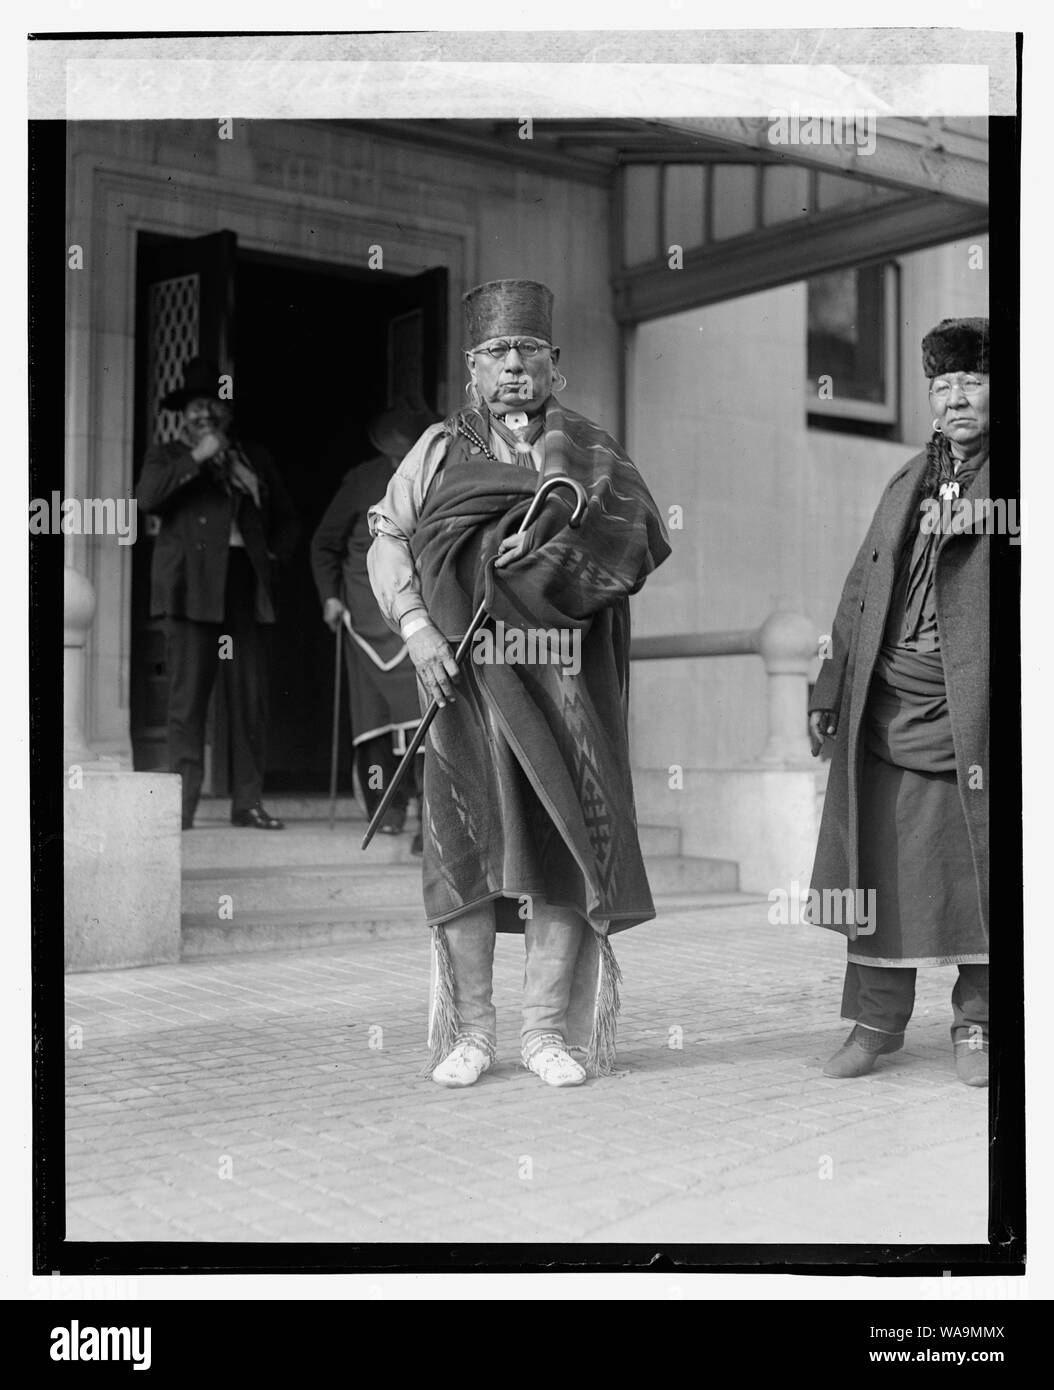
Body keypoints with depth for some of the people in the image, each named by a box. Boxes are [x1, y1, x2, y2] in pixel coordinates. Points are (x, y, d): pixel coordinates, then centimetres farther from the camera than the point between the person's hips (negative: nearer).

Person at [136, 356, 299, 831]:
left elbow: (284, 517, 30)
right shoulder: (167, 455, 14)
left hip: (246, 586, 3)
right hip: (192, 587, -3)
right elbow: (147, 496, -7)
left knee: (251, 699, -1)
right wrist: (197, 458, -9)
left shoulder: (255, 459, 23)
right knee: (187, 698, -9)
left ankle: (248, 802, 5)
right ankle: (181, 804, -7)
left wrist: (274, 553, 13)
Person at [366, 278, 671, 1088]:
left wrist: (557, 545, -14)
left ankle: (548, 1026, 10)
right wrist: (416, 626, -9)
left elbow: (644, 542, 1)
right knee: (465, 842, -1)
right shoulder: (441, 449, 12)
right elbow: (388, 538, 5)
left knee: (564, 840, -1)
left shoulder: (590, 451, 12)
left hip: (565, 679, 0)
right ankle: (470, 1029, 10)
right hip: (467, 670, 0)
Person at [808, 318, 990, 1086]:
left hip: (971, 719, -4)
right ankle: (875, 1020, 17)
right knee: (880, 872, 6)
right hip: (887, 710, 4)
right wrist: (832, 688, 15)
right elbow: (862, 591, 19)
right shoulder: (907, 482, 18)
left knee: (977, 874, 3)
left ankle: (976, 1024, 18)